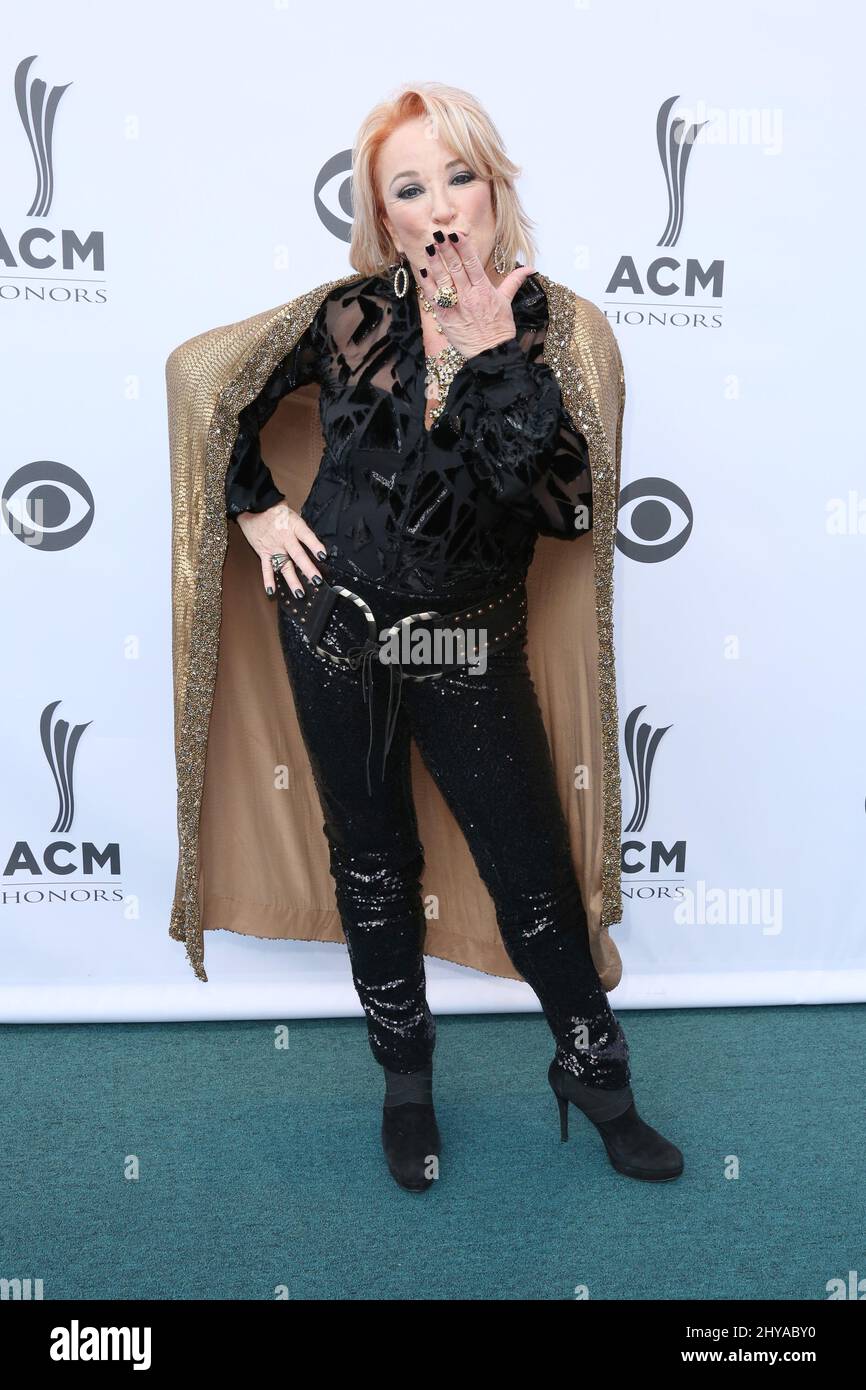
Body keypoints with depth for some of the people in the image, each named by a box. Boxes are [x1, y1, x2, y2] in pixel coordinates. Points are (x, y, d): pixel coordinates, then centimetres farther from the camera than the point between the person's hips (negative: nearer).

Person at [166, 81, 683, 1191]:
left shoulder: (550, 325, -7)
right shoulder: (350, 315, -4)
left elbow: (568, 506, -20)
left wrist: (495, 355, -22)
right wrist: (254, 507, 3)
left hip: (471, 650, -1)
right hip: (337, 630, 1)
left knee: (535, 869, 5)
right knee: (373, 862, 14)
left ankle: (591, 1072, 33)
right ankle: (406, 1079, 37)